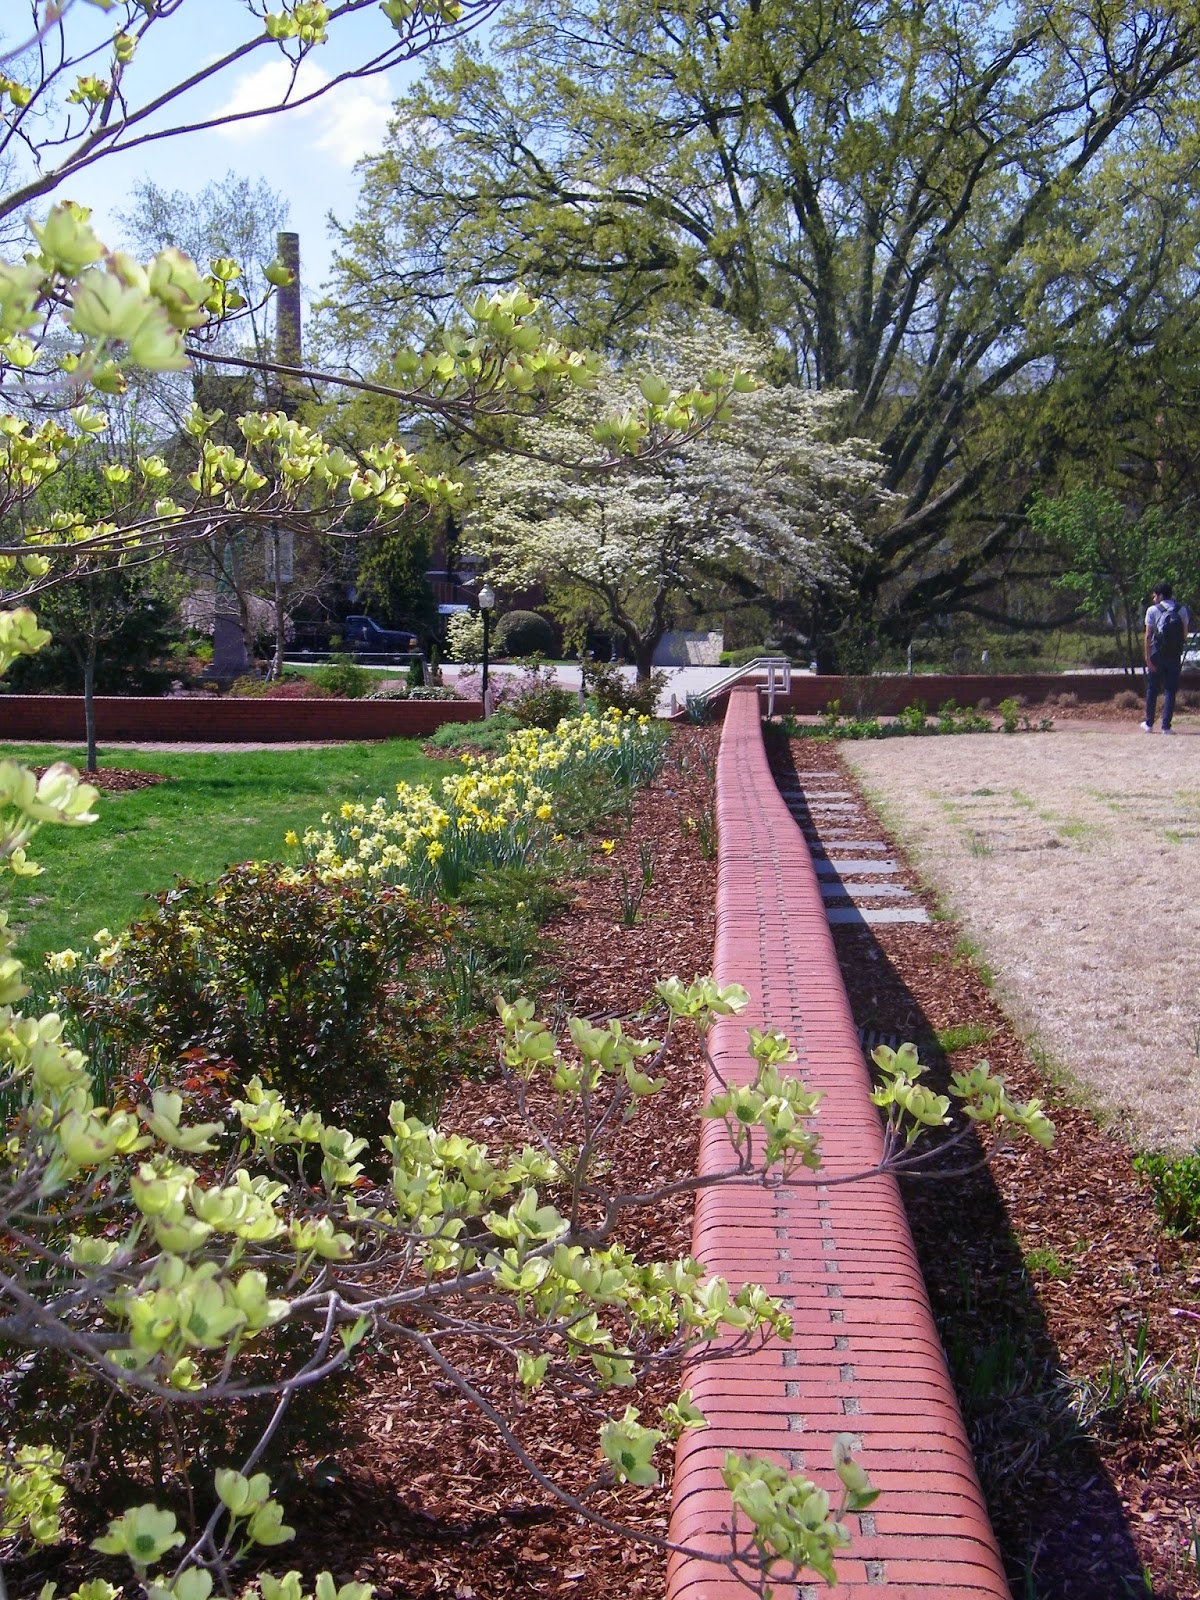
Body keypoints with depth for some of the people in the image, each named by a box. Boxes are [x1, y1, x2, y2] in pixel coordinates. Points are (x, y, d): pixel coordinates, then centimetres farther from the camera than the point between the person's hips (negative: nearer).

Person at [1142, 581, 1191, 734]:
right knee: (1170, 691, 5)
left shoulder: (1153, 610, -4)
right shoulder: (1182, 610, 3)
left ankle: (1149, 724, 16)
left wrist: (1148, 657, -9)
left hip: (1157, 654, -1)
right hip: (1175, 656, 1)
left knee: (1152, 690, 11)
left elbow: (1148, 636, -9)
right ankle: (1166, 726, -2)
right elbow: (1185, 634, 5)